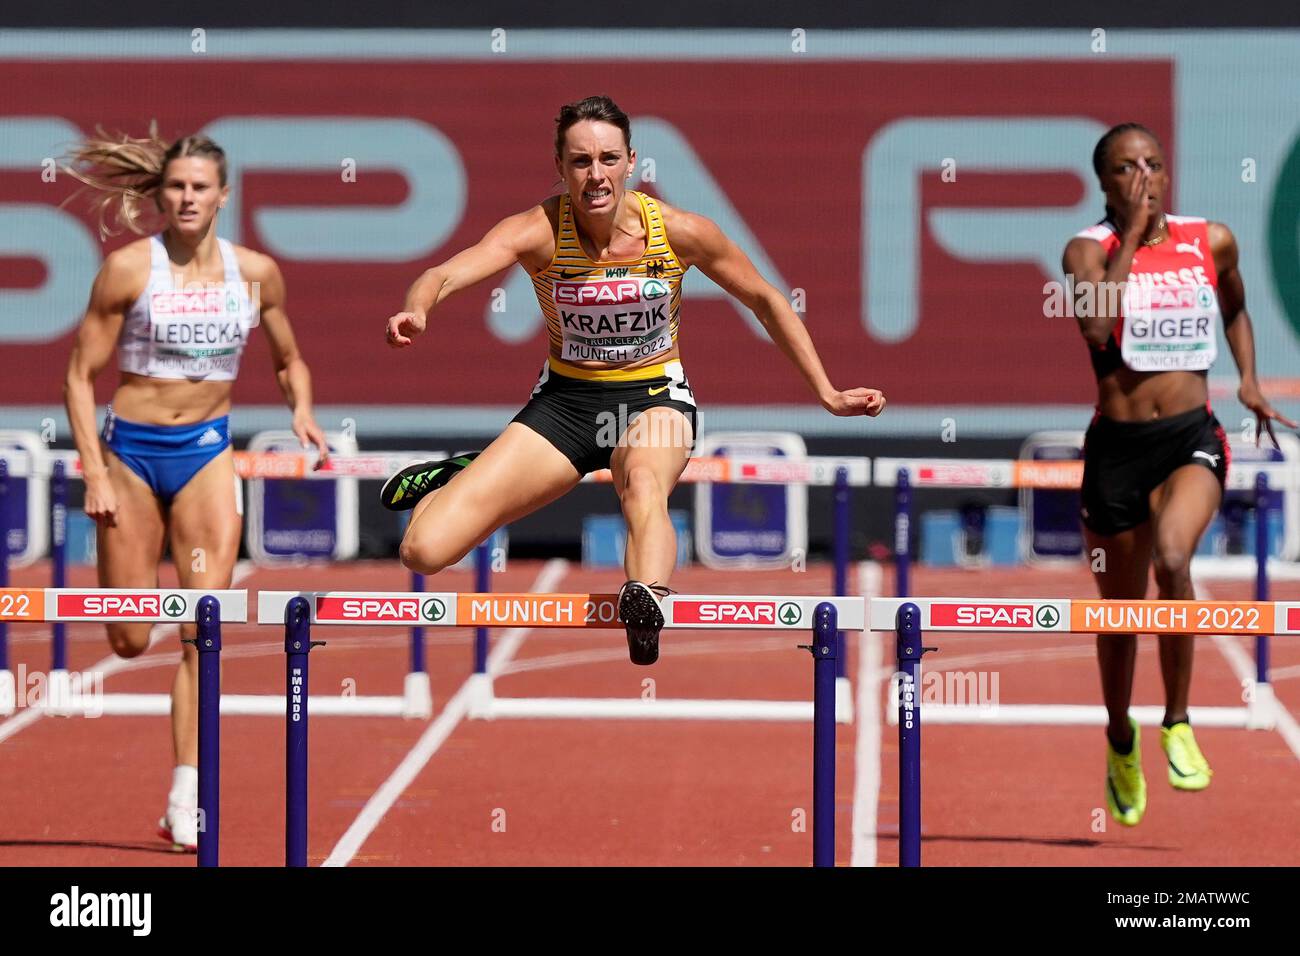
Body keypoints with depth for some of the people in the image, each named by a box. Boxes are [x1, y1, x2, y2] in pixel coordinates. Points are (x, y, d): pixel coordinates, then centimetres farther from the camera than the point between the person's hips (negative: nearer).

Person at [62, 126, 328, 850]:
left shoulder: (255, 273, -1)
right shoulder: (129, 268, -9)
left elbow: (290, 361, 15)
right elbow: (82, 375, -6)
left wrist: (302, 411, -6)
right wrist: (95, 474, -13)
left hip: (207, 452, 1)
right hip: (131, 450, -1)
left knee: (202, 631, -11)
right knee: (130, 642, 4)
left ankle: (187, 800, -11)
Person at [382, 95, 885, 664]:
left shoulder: (677, 232, -13)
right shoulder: (539, 232, -17)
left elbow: (765, 301, 2)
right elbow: (447, 275, -33)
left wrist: (827, 394, 4)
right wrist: (415, 312, -57)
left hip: (653, 397, -1)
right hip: (565, 399, 1)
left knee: (643, 479, -41)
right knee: (424, 551, -10)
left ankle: (646, 607, -66)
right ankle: (454, 480, 25)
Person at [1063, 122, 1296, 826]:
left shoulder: (1211, 241, 5)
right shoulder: (1090, 248, -3)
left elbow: (1235, 310, 26)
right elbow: (1096, 327, -22)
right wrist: (1131, 235, -17)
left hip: (1192, 435, 0)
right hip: (1116, 444, 0)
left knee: (1172, 558, -29)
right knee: (1120, 604, 11)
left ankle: (1178, 723, -12)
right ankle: (1121, 742, 38)